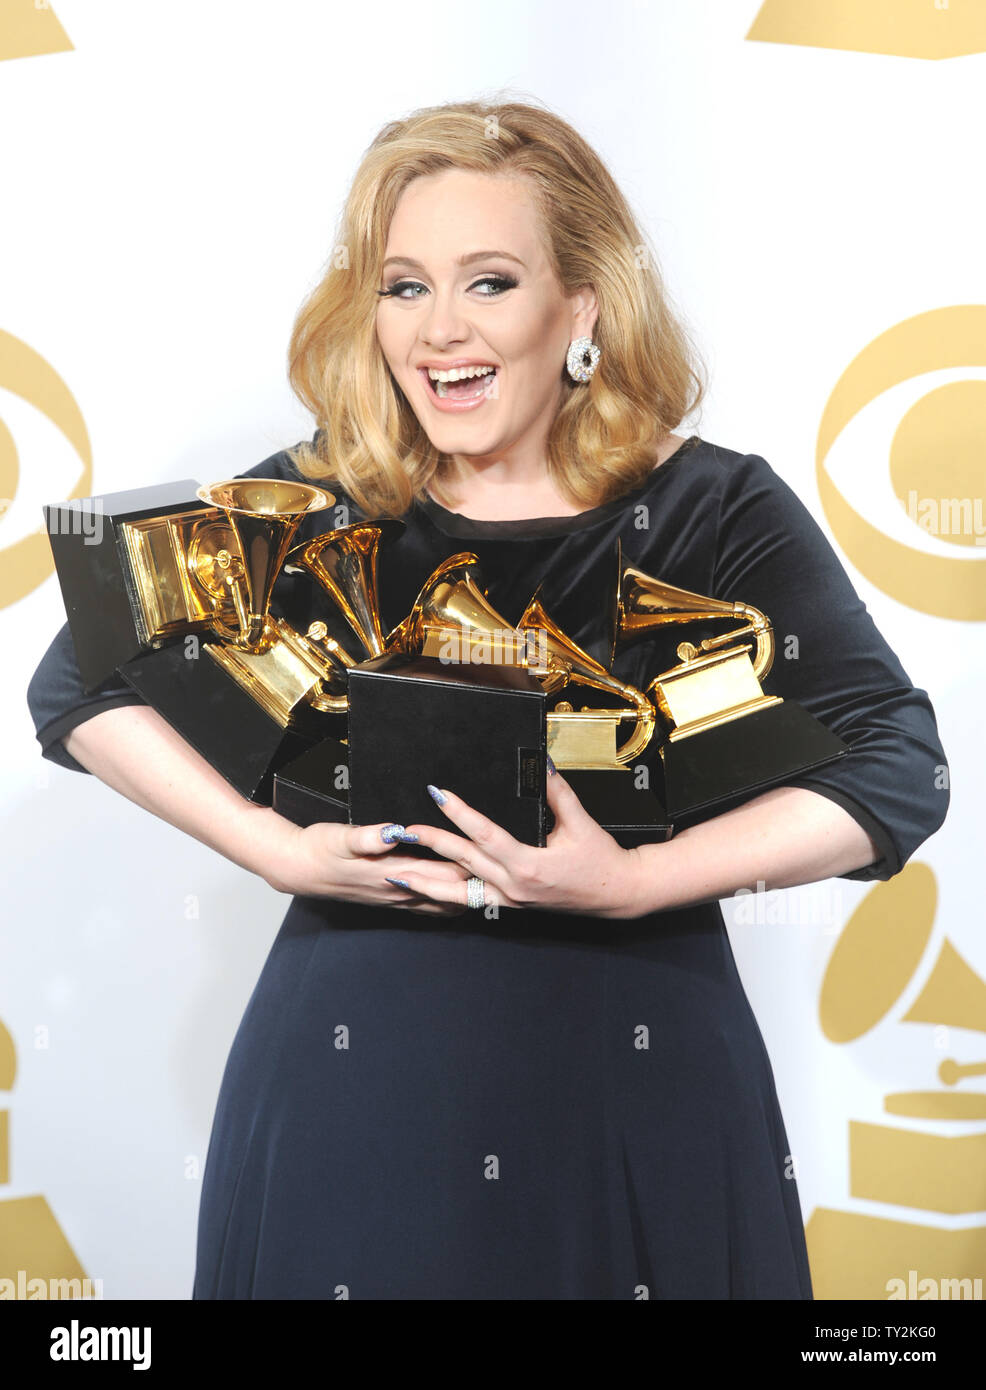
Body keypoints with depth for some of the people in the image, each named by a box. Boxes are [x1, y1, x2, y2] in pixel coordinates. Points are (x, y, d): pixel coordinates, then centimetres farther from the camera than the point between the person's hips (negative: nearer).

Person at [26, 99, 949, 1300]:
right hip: (352, 1077, 1)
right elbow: (78, 687, 4)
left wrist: (637, 881, -21)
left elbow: (895, 771, -9)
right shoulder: (306, 510, -1)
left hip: (639, 1096, -1)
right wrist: (278, 850, -10)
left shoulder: (715, 514, -5)